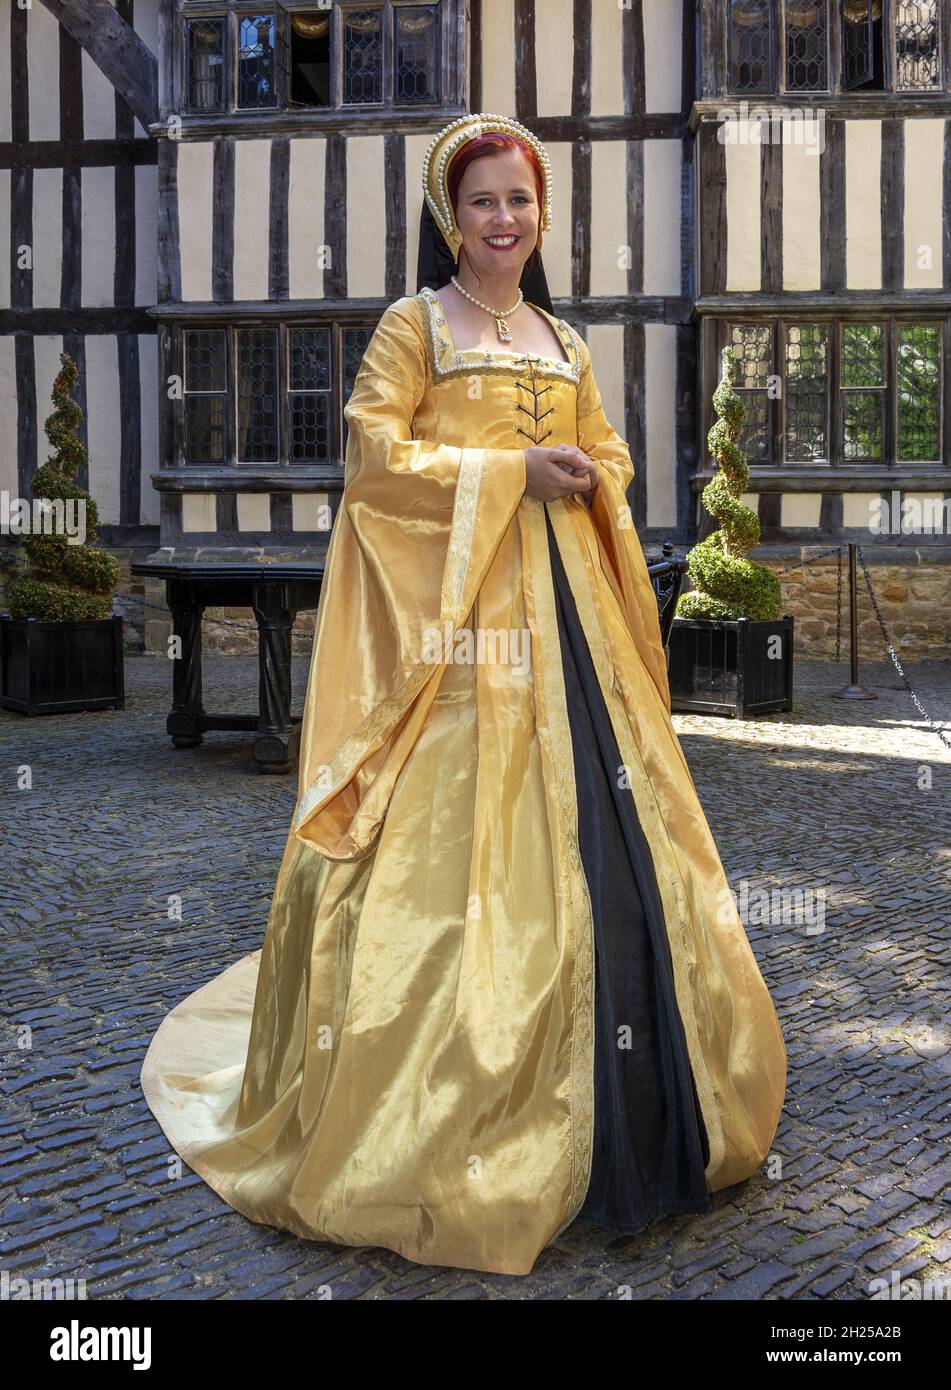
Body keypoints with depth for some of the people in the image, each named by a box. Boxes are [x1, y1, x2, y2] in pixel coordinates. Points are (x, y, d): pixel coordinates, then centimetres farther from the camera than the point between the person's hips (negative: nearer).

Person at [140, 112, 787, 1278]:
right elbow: (377, 451, -7)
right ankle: (439, 1107, 7)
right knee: (458, 820, -7)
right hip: (459, 604, -6)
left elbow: (608, 454, 24)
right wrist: (510, 469, -12)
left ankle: (617, 1097, 19)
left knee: (597, 810, 4)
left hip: (565, 597, 6)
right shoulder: (413, 325, 3)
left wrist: (587, 477, 0)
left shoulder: (564, 341, 20)